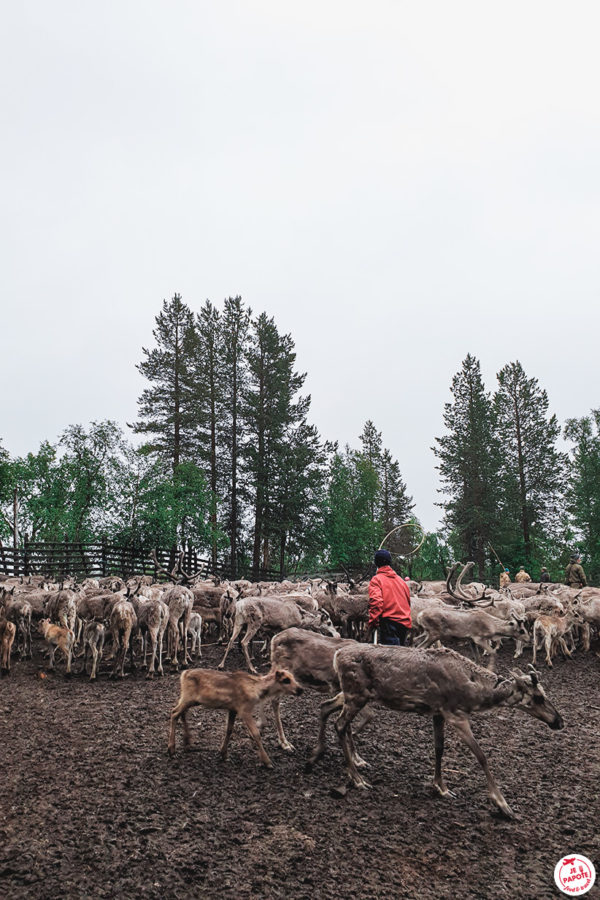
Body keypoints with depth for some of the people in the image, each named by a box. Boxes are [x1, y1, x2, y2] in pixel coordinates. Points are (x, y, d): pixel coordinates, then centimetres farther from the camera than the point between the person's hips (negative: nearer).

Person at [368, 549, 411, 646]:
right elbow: (408, 600, 22)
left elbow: (376, 602, -16)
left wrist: (372, 623, -13)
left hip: (389, 622, -7)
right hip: (405, 623, 7)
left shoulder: (376, 579, -3)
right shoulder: (401, 580, 17)